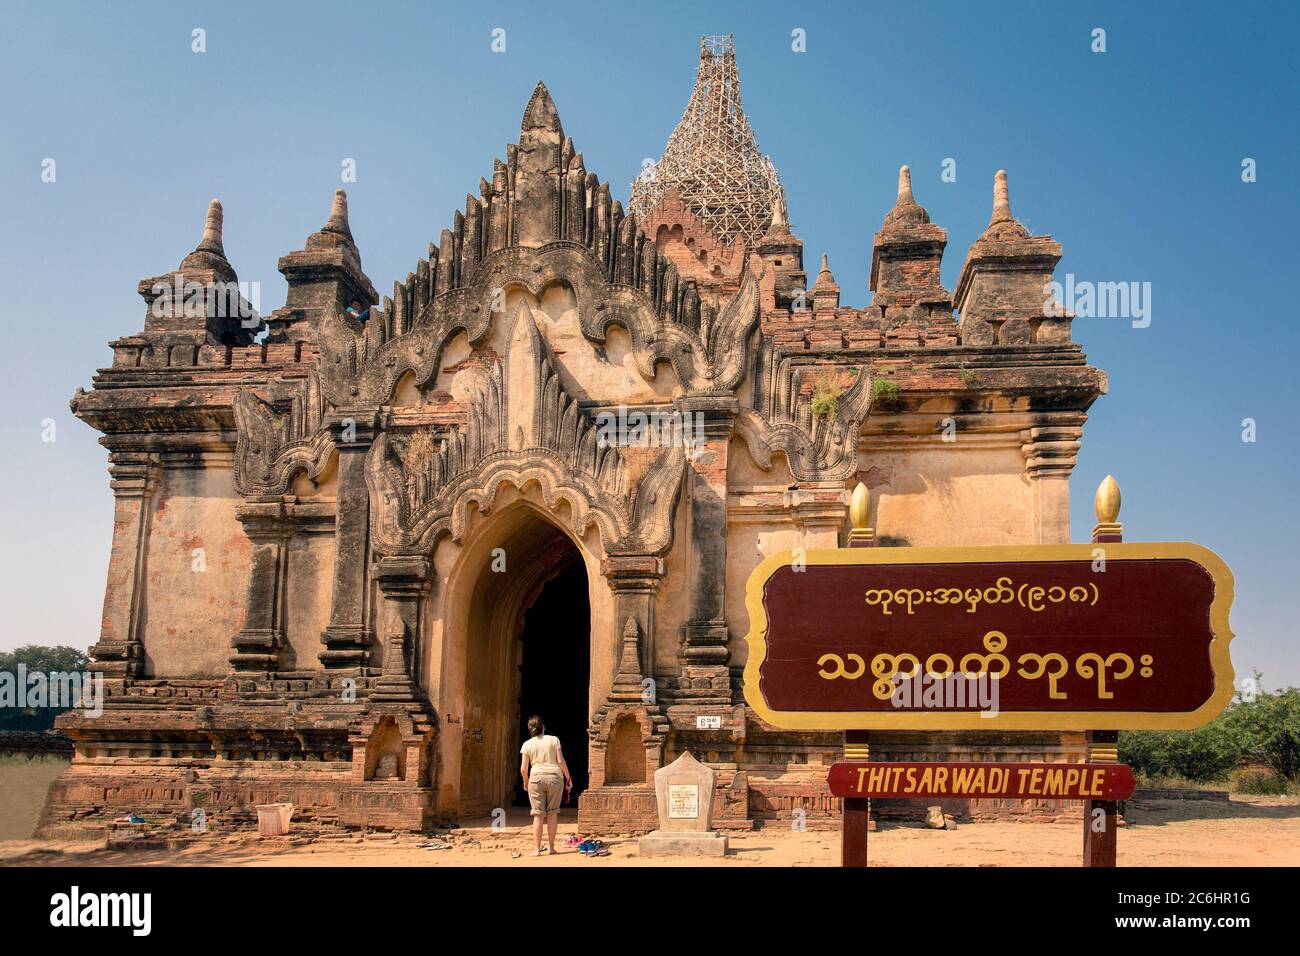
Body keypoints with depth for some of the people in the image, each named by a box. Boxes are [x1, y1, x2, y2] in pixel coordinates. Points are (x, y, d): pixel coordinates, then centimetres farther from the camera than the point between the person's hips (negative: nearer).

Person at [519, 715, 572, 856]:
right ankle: (551, 846, 14)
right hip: (555, 776, 0)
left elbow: (523, 769, 3)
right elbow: (561, 761, 0)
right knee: (552, 813, 10)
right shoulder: (554, 740, 6)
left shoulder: (527, 744, 7)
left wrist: (525, 782, 20)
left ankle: (537, 849, -1)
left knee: (538, 815, 2)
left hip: (537, 777, 0)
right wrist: (568, 778, 9)